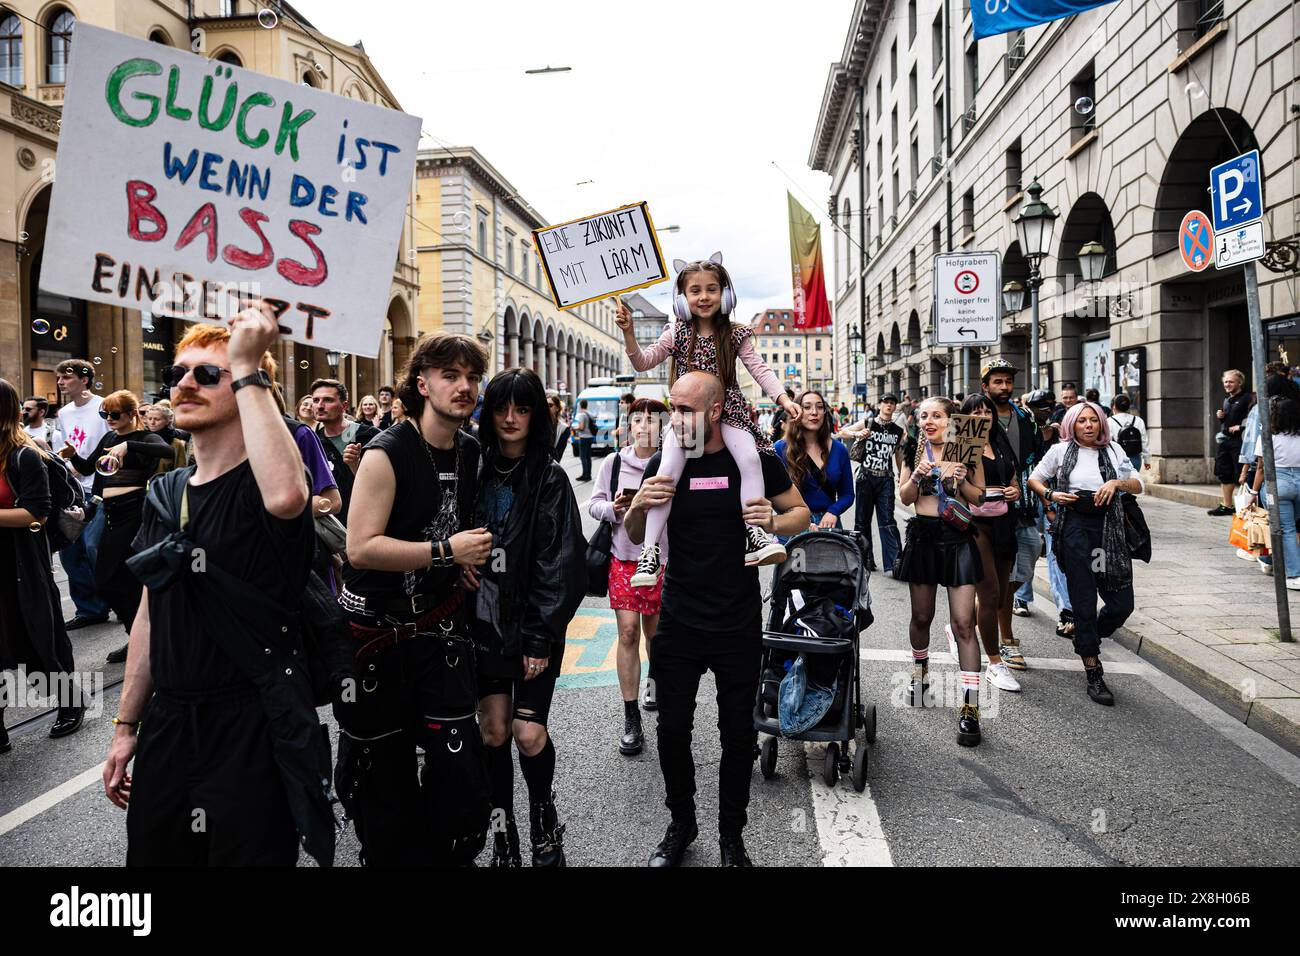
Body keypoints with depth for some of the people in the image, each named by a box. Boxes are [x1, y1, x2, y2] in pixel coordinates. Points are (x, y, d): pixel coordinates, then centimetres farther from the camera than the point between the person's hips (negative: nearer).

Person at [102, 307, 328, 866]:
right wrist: (127, 726, 15)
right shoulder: (165, 493, 10)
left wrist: (247, 367, -30)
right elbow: (151, 614, 16)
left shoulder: (259, 481, -11)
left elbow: (285, 497, -39)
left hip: (252, 730, -7)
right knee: (151, 852, 18)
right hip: (167, 723, 7)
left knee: (248, 852, 4)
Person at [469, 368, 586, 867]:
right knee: (493, 728, 4)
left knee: (528, 732, -4)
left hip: (534, 623, -3)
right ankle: (502, 833, 21)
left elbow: (560, 563, -10)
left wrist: (540, 638, -13)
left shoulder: (550, 479, -6)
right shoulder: (478, 470, 4)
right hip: (486, 618, 3)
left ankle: (544, 818, 23)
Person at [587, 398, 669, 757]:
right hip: (623, 557, 1)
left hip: (661, 558, 0)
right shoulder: (614, 463, -1)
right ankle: (631, 719, 2)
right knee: (628, 632, -6)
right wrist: (613, 506, -14)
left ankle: (654, 679, 49)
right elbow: (594, 504, 6)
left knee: (654, 631, 15)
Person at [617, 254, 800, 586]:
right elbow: (643, 363, 1)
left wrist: (783, 399, -14)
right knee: (667, 471, -22)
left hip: (727, 411, 1)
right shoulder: (677, 332, 4)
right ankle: (649, 551, -19)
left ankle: (754, 535, -18)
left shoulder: (735, 334, 4)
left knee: (751, 459, -26)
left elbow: (759, 369, 1)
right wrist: (628, 333, -16)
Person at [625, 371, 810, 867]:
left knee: (739, 733, 10)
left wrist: (774, 522, -17)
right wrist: (638, 506, -16)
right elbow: (634, 538, 6)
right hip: (678, 624, 2)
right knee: (673, 731, 9)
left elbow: (801, 512, 6)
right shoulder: (663, 464, -2)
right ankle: (681, 824, 33)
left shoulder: (755, 461, -7)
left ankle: (732, 834, 30)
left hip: (739, 626, -1)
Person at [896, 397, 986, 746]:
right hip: (923, 537, 3)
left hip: (957, 538, -3)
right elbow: (905, 498, 4)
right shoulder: (914, 452, 6)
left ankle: (970, 707, -6)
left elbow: (980, 498, 1)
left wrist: (962, 481, -17)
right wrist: (917, 475, -13)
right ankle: (920, 671, 43)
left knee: (963, 623, -9)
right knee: (921, 616, 15)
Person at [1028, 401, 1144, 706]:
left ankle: (1086, 638, 32)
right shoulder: (1061, 451, 5)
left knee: (1122, 603, 0)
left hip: (1108, 529, 3)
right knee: (1084, 602, 1)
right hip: (1075, 528, -2)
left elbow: (1139, 486, 9)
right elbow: (1034, 479, 13)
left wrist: (1117, 482, -11)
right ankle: (1094, 674, 11)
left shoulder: (1112, 450, 10)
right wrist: (1050, 495, -5)